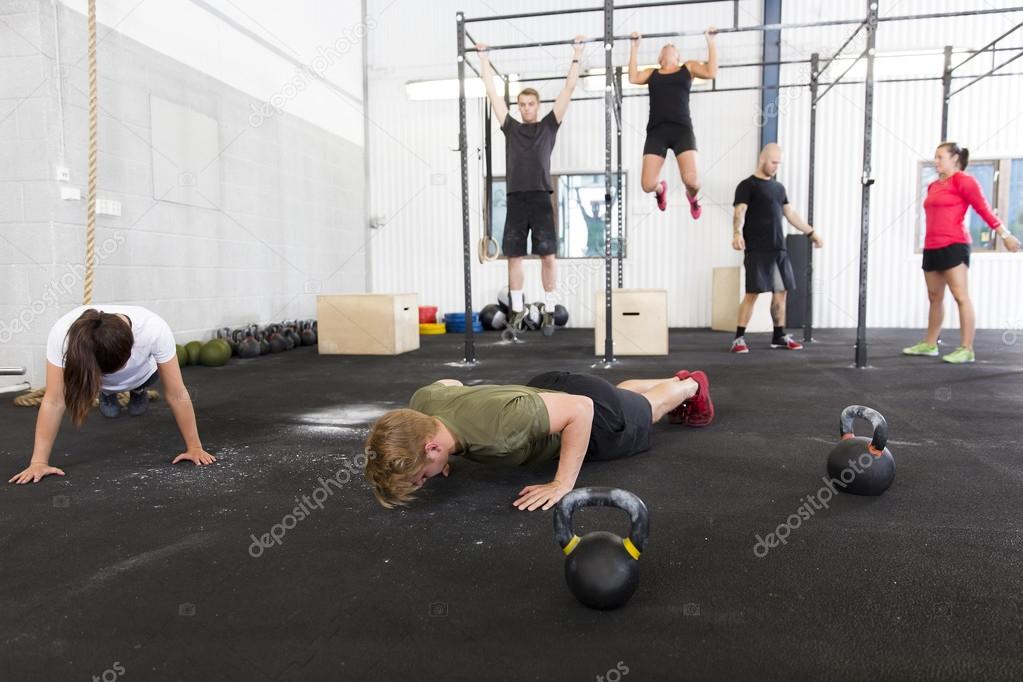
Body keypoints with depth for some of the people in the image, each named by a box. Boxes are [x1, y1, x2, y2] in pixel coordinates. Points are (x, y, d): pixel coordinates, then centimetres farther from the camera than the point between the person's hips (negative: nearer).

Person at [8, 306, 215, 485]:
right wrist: (38, 462, -38)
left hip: (141, 373, 0)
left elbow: (177, 395, -37)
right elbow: (54, 401, -37)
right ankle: (107, 393, 31)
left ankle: (138, 390, 40)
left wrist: (194, 447, -33)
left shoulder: (155, 329, -45)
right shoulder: (63, 334, -43)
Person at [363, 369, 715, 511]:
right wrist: (444, 455, -5)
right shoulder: (423, 402, -27)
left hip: (594, 415, -6)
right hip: (547, 390, 6)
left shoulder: (495, 427, -50)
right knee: (623, 393, 37)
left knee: (646, 407, 30)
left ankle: (692, 386, 61)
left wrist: (564, 483, -39)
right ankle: (677, 379, 66)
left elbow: (581, 408, -41)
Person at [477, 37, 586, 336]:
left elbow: (568, 89, 9)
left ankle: (549, 310, 6)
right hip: (516, 200, 2)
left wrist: (576, 55, 9)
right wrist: (484, 57, 21)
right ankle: (518, 310, 13)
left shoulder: (548, 125, 10)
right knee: (514, 256, 4)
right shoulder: (510, 127, 14)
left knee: (548, 255, -2)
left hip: (541, 199, -2)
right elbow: (491, 91, 18)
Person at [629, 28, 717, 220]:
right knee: (648, 185, -12)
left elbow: (712, 72, 6)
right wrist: (635, 47, 12)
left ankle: (692, 197, 17)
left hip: (682, 129, -1)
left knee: (691, 180, -22)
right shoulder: (652, 73, 24)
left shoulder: (688, 67, 21)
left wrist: (710, 41, 10)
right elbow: (633, 78, 5)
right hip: (656, 131, 1)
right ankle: (661, 189, 28)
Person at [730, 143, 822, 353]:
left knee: (781, 292, 9)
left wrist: (811, 232, 24)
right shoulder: (747, 185, -3)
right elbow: (740, 212, -18)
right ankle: (739, 338, -5)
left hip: (779, 250, 7)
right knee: (752, 293, -10)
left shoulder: (779, 187, 19)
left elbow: (790, 214, 25)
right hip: (757, 251, -7)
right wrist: (737, 233, -36)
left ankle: (779, 336, 20)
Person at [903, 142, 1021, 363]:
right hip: (931, 248, 8)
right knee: (935, 297, 13)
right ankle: (930, 344, 22)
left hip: (953, 246, -8)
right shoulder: (934, 186, 16)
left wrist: (1005, 234, -8)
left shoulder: (963, 180, -4)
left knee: (961, 296, -8)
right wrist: (929, 246, 18)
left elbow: (984, 209, -7)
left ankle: (967, 349, -6)